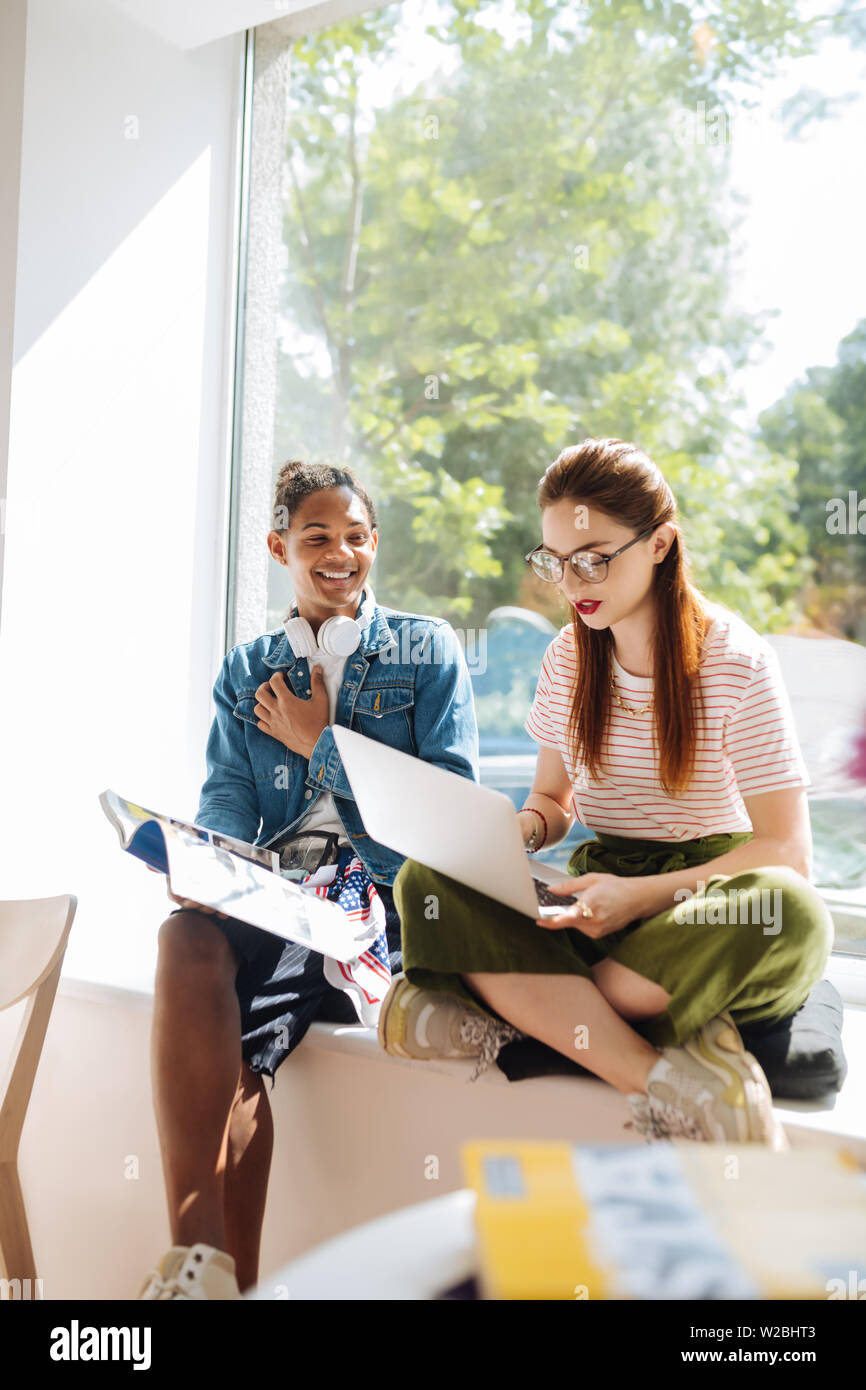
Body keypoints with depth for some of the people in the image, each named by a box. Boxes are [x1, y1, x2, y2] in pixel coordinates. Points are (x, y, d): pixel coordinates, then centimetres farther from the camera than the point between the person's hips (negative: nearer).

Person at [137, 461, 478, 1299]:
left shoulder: (427, 650, 13)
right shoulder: (244, 673, 22)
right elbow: (225, 804, 10)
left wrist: (319, 743, 0)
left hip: (387, 890, -3)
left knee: (201, 951, -32)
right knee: (186, 933, -34)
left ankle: (208, 1262, -24)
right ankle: (208, 1265, -32)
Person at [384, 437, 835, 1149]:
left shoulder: (737, 663, -8)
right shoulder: (567, 658, 7)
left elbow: (788, 850, -11)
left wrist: (645, 894, -25)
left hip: (707, 909, -3)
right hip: (599, 895, 4)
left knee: (793, 915, -39)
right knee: (424, 881, -24)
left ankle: (515, 1007, -27)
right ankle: (668, 1085, -35)